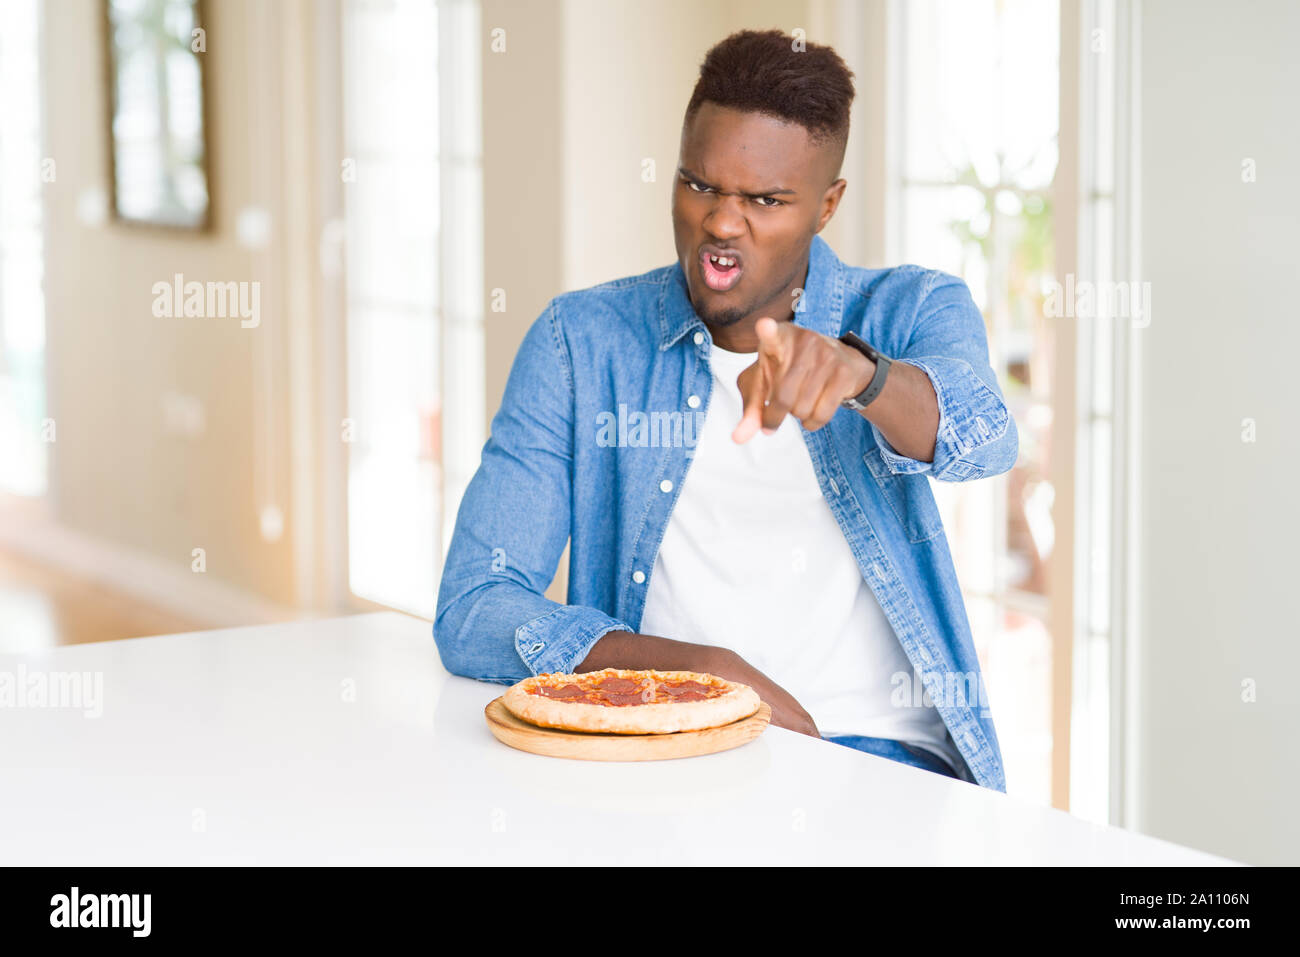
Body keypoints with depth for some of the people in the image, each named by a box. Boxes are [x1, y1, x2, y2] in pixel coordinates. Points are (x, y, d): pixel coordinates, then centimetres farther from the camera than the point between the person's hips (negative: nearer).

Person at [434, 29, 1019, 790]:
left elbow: (982, 440, -20)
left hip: (880, 754, -2)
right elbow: (471, 611, -2)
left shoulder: (910, 313, 5)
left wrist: (857, 372, -43)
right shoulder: (582, 339, 6)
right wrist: (704, 670, -15)